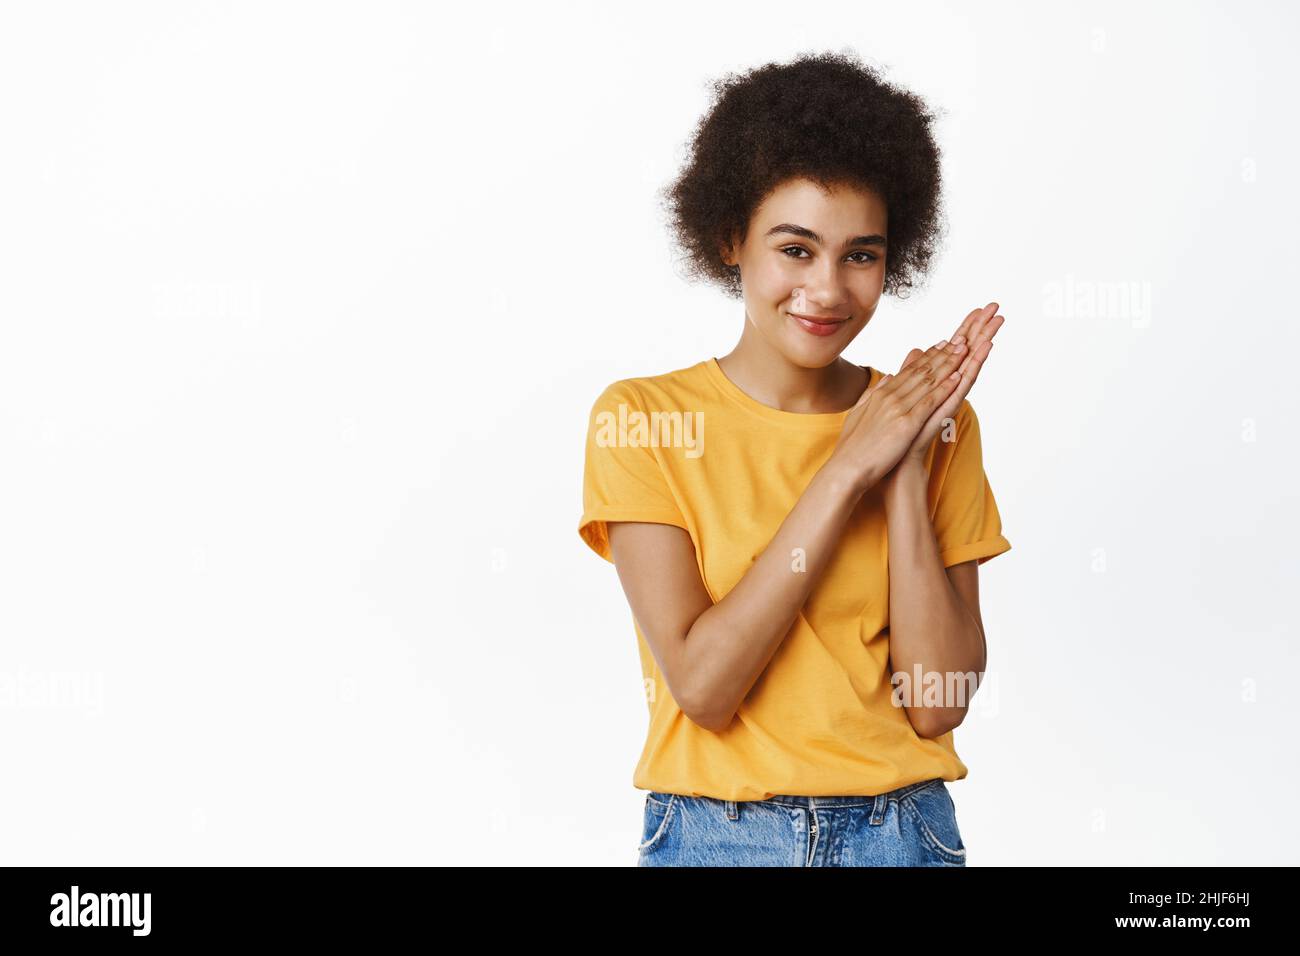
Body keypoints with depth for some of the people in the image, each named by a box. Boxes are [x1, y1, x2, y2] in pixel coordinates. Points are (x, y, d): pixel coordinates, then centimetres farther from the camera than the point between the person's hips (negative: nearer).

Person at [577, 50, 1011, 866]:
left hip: (905, 832, 2)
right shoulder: (639, 421, -7)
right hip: (712, 833, -2)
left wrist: (907, 470, -14)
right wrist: (846, 470, -16)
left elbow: (938, 704, -8)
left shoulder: (936, 425, 0)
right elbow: (701, 685, -16)